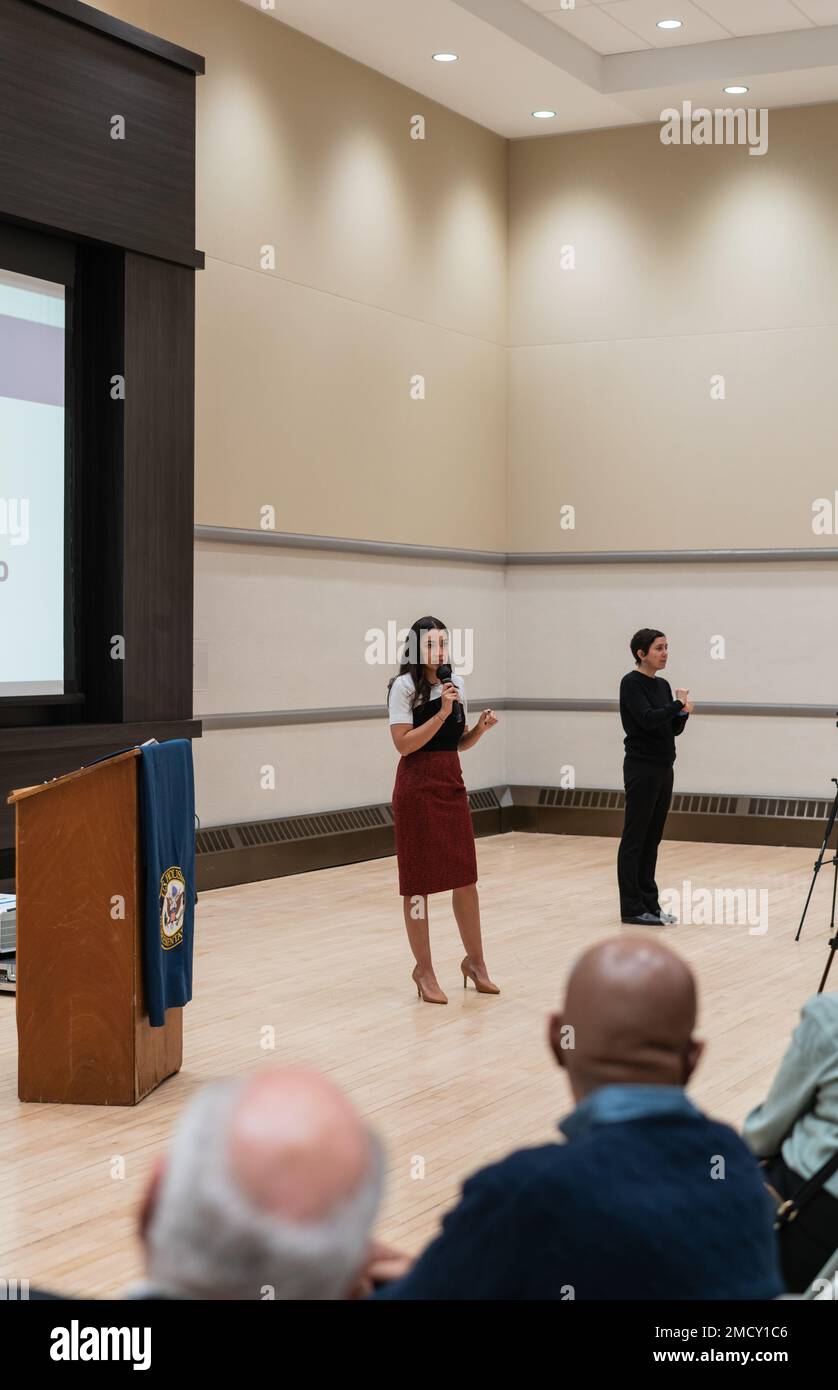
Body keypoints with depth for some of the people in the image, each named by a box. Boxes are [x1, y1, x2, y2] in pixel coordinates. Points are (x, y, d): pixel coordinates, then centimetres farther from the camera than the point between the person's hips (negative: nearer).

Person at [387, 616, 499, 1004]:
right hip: (417, 787, -6)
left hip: (452, 783, 6)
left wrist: (481, 727, -3)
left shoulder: (456, 683, 10)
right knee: (419, 881, 3)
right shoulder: (404, 686, -9)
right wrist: (442, 712, -21)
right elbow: (403, 744, -16)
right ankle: (423, 969, 13)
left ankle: (474, 961, 23)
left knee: (465, 876, 9)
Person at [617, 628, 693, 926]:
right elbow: (647, 719, -24)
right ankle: (631, 908, 1)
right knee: (635, 838, -3)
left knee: (652, 838, 11)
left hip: (663, 768, 9)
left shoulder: (662, 685, 13)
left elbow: (673, 729, 13)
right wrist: (678, 704, -14)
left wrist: (683, 713, -7)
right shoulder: (631, 683, -12)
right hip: (641, 768, -9)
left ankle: (648, 903, 17)